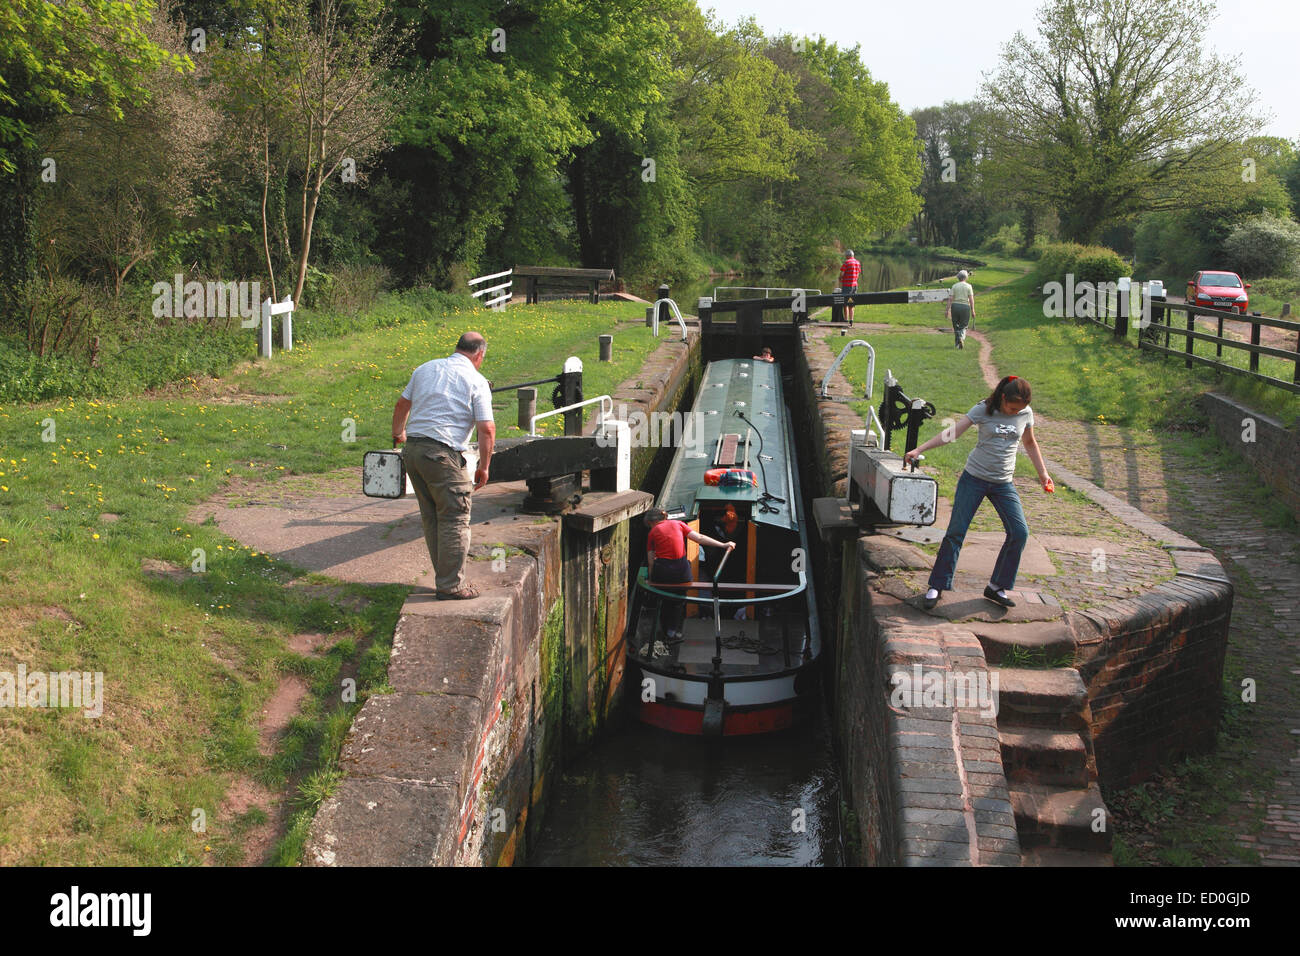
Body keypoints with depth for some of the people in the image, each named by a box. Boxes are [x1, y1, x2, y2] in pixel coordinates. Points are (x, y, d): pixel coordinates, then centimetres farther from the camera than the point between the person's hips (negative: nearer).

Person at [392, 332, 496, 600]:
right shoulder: (476, 381, -2)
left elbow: (402, 405, 27)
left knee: (431, 517, 15)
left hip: (412, 448, 7)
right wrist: (484, 467, 1)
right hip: (442, 454, -7)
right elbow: (486, 429, -8)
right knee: (454, 519, 0)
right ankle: (451, 586, 1)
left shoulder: (425, 369, 16)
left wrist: (397, 434, 44)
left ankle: (444, 577, 23)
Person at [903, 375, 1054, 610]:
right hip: (974, 477, -3)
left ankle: (997, 586, 7)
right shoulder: (984, 410, -10)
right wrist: (919, 449, -23)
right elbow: (952, 433, -14)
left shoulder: (1025, 413, 0)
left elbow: (1030, 443, 18)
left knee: (1020, 532, -8)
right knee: (956, 532, -5)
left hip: (1003, 483, 3)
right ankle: (937, 586, 5)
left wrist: (1043, 472, 14)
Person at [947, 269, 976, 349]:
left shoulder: (954, 286, 4)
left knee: (956, 326, 13)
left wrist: (948, 310, -3)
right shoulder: (969, 286, 0)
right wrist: (973, 311, -5)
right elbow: (971, 299, -6)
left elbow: (950, 299, -3)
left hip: (955, 306, 1)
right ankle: (961, 338, -25)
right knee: (963, 326, 4)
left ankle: (958, 344, 15)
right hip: (965, 307, -1)